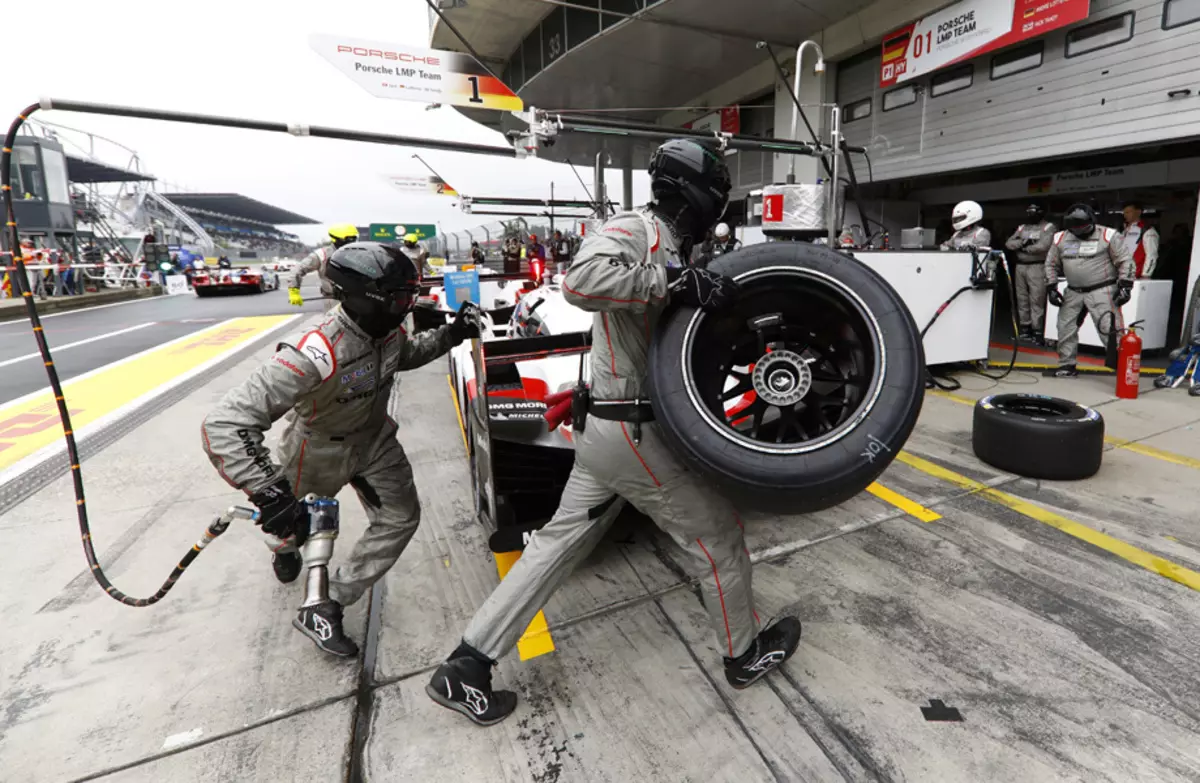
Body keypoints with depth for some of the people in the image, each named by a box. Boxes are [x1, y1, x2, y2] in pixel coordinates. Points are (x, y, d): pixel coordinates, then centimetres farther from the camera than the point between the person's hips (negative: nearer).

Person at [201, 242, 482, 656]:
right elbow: (225, 424, -43)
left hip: (374, 439, 5)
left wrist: (450, 334, -7)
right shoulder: (314, 356, -42)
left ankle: (324, 608, 9)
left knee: (400, 518, -2)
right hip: (320, 448, -5)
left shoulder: (387, 329, -19)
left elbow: (405, 354, 9)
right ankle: (286, 546, 64)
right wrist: (267, 491, -51)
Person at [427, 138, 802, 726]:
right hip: (635, 433, -10)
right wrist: (678, 281, -31)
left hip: (603, 427, 10)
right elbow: (583, 278, -34)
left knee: (561, 540, 15)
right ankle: (746, 654, 36)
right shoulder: (638, 230, -13)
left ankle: (465, 668, 25)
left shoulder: (662, 243, 16)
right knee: (718, 536, 10)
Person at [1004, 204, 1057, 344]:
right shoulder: (1021, 227, 17)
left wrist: (1023, 248, -6)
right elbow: (1009, 243, 7)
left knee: (1036, 300, -9)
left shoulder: (1048, 227, -2)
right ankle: (1024, 328, 18)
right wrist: (1023, 243, -11)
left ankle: (1037, 331, -6)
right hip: (1020, 266, 6)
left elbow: (1043, 246, -16)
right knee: (1022, 299, 10)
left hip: (1037, 267, -6)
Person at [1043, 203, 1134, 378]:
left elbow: (1125, 261, -5)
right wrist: (1051, 287, 7)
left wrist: (1124, 286, -10)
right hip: (1073, 292, 5)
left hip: (1102, 290, -5)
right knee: (1065, 327, 10)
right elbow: (1051, 264, 14)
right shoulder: (1060, 239, 4)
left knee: (1110, 329, -11)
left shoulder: (1108, 236, -8)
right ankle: (1067, 365, 23)